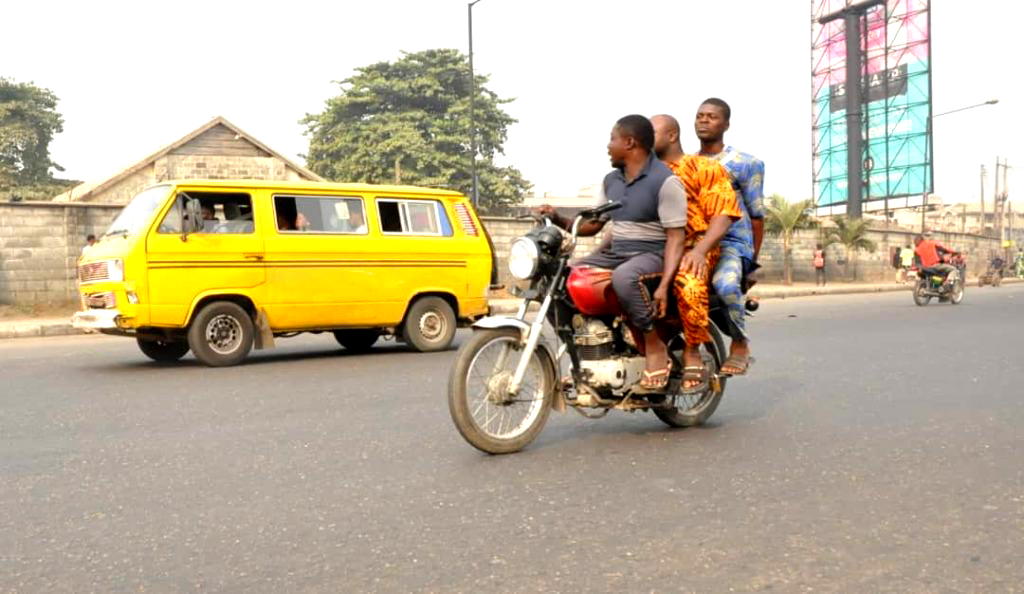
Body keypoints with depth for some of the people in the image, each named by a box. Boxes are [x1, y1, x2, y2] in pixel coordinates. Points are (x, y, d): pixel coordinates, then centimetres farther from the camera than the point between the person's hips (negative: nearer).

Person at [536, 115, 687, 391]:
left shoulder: (665, 181, -11)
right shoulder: (611, 180, 14)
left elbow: (676, 237, -17)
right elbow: (593, 225, 19)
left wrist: (664, 285, -29)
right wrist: (558, 219, 0)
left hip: (652, 255, -8)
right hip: (613, 253, 8)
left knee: (624, 278, -40)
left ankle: (655, 347, -23)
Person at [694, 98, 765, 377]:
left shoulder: (745, 163, 5)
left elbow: (756, 215, 6)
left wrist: (753, 262, 4)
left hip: (731, 243, -5)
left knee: (725, 283, -38)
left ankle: (740, 344, -14)